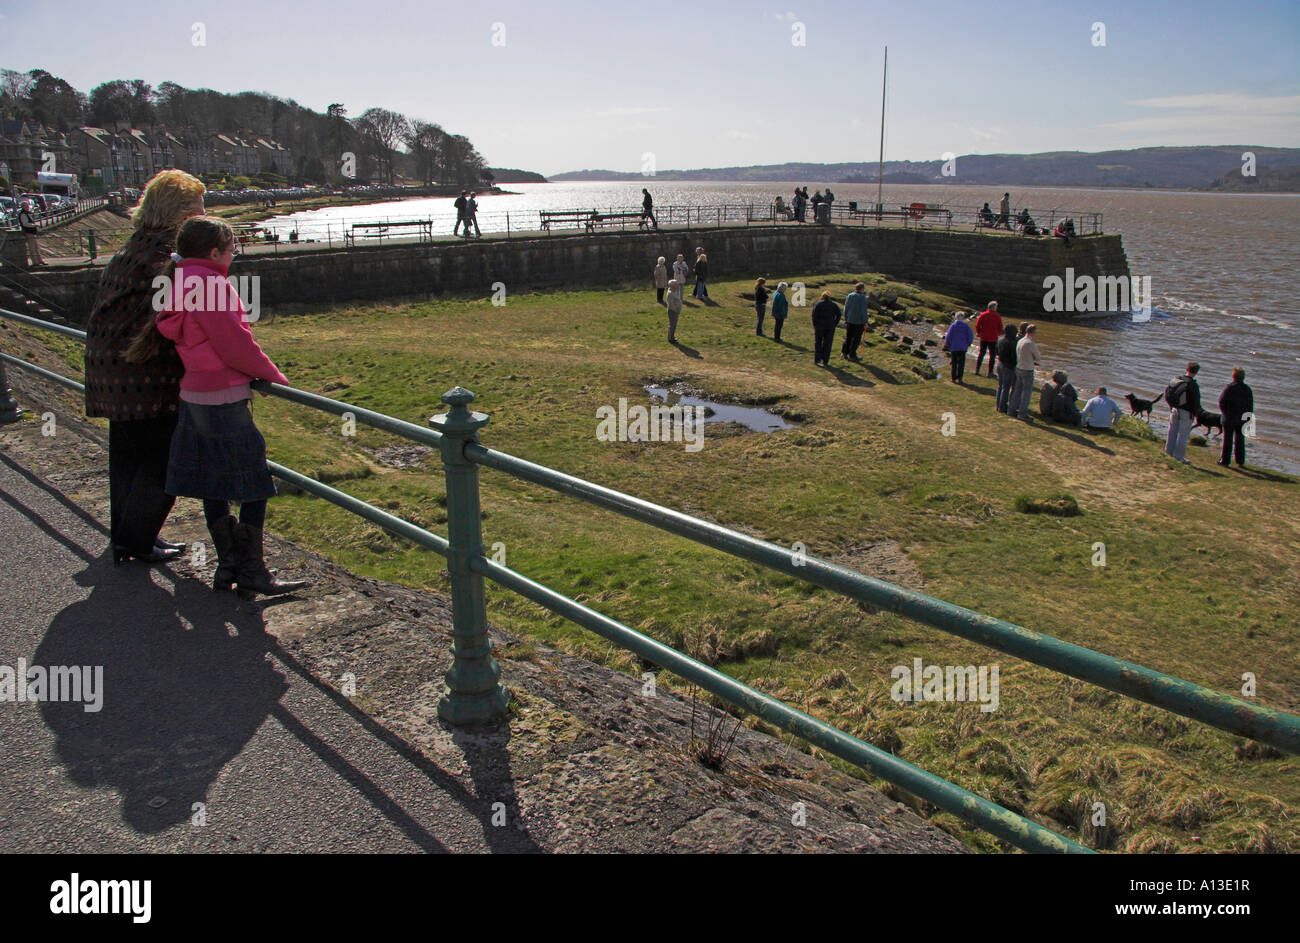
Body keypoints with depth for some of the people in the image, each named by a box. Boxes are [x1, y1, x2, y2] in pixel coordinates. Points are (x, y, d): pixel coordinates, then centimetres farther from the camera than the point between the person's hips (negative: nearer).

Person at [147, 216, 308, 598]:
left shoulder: (180, 284, 13)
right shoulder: (211, 284, -16)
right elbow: (234, 344, -19)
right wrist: (272, 375, -5)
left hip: (194, 393, 10)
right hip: (223, 398, -10)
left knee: (212, 483, 13)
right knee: (255, 484, -3)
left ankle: (227, 564, 21)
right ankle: (251, 571, 0)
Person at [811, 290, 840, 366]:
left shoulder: (818, 304, 0)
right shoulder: (834, 305, 6)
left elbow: (814, 315, -8)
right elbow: (838, 315, -2)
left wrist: (814, 326, -1)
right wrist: (834, 325, 3)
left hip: (819, 326, -1)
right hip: (830, 327, 1)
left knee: (817, 343, 13)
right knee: (827, 344, 7)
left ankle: (816, 360, 9)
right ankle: (825, 362, 6)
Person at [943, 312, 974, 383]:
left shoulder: (952, 326, -5)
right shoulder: (966, 326, -3)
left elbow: (948, 336, -6)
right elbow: (971, 336, -5)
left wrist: (947, 345, 6)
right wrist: (968, 344, 11)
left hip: (954, 347, 0)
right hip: (963, 348, 0)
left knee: (954, 363, 9)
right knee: (961, 363, 7)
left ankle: (954, 378, 10)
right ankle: (959, 378, 4)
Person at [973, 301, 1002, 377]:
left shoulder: (983, 315, -2)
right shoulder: (997, 316, -6)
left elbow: (977, 325, -3)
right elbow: (1000, 328, -1)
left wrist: (978, 333, 14)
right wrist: (999, 334, 19)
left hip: (983, 337, 2)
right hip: (993, 338, -2)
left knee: (981, 354, 14)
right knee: (992, 355, 6)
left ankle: (977, 370, 12)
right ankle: (990, 372, 5)